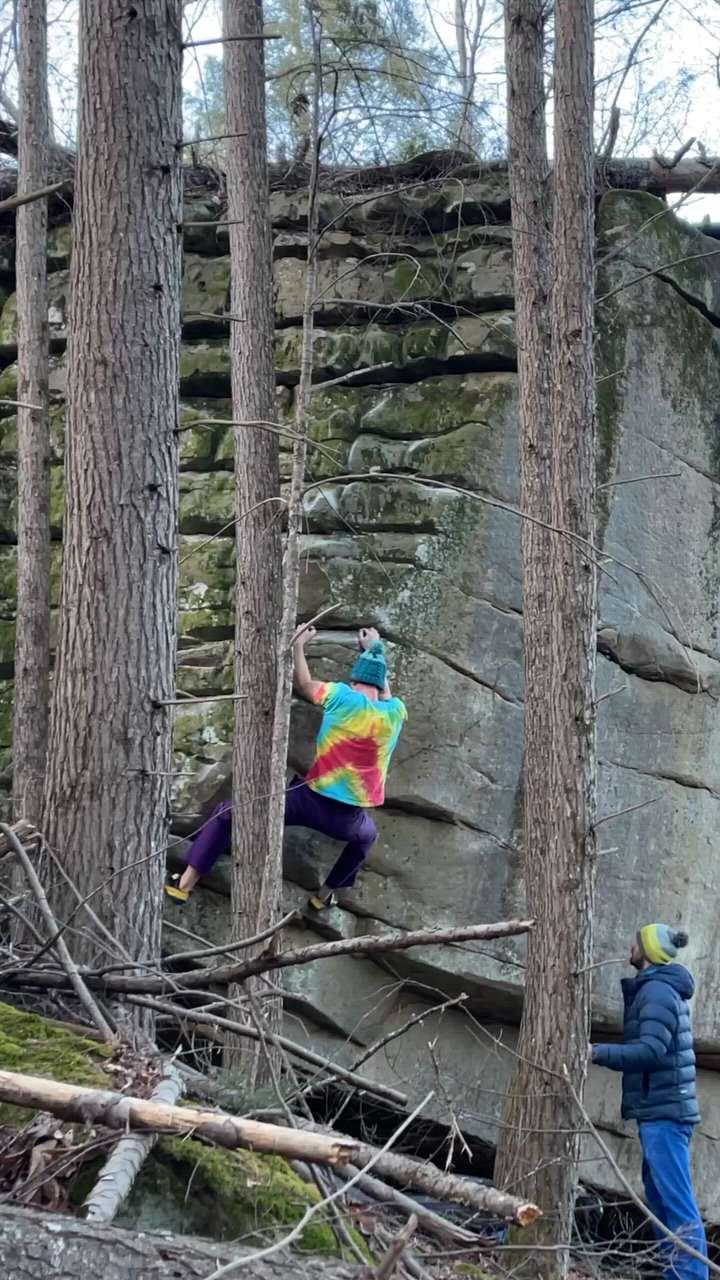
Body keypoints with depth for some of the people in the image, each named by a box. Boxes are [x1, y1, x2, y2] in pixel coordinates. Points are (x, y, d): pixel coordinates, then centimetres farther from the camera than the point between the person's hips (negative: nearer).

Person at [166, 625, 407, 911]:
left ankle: (185, 884, 6)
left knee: (227, 812, 12)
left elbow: (303, 685, 9)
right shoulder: (395, 712, 1)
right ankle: (325, 895, 41)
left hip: (311, 800, -3)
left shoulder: (343, 697, -8)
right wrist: (375, 651, 36)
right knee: (367, 835, 41)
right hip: (347, 819, 3)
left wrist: (298, 645, 22)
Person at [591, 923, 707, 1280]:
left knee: (676, 1199, -12)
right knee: (660, 1198, 13)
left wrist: (597, 1052, -26)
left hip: (662, 1110, -10)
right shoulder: (661, 989, 18)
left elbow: (651, 1050, -23)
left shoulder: (657, 990, -12)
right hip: (662, 1108, 10)